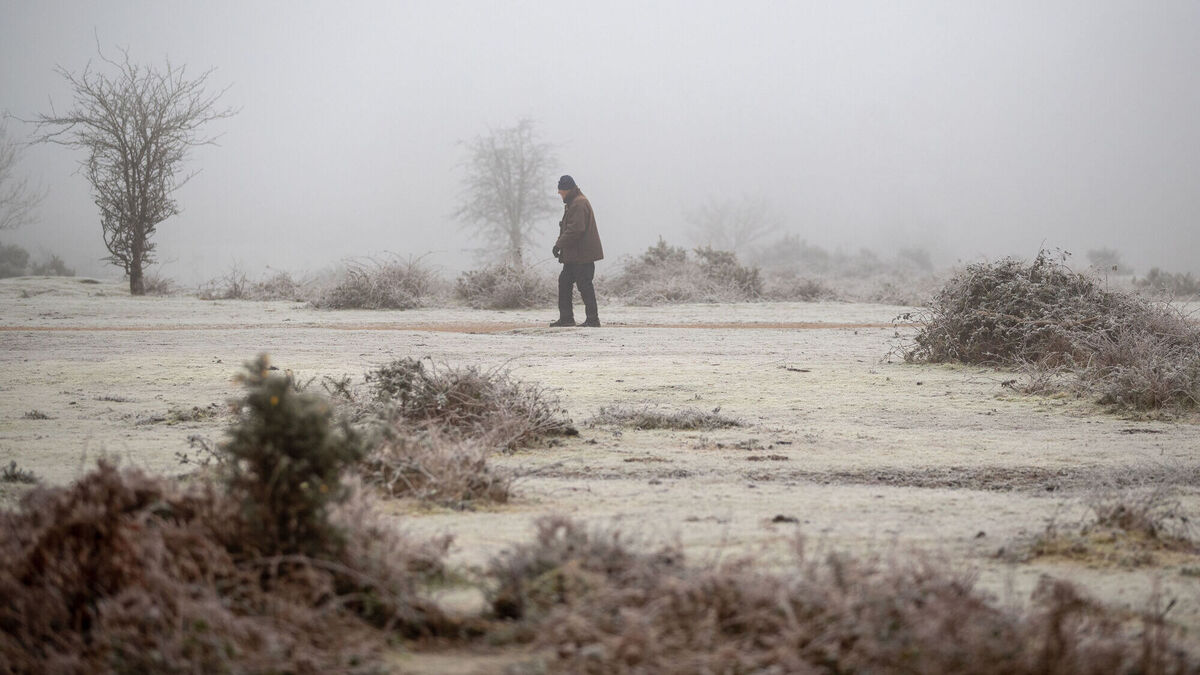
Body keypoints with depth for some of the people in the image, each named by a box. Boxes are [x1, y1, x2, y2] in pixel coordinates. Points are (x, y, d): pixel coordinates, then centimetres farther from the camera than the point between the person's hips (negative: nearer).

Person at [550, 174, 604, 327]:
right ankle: (566, 318, 15)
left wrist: (559, 244, -19)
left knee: (584, 285, -7)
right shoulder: (571, 203, 18)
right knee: (564, 282, 11)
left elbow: (575, 229, -24)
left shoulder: (579, 204, -16)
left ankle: (592, 319, -3)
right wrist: (561, 245, 12)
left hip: (582, 255, -11)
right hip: (573, 255, 11)